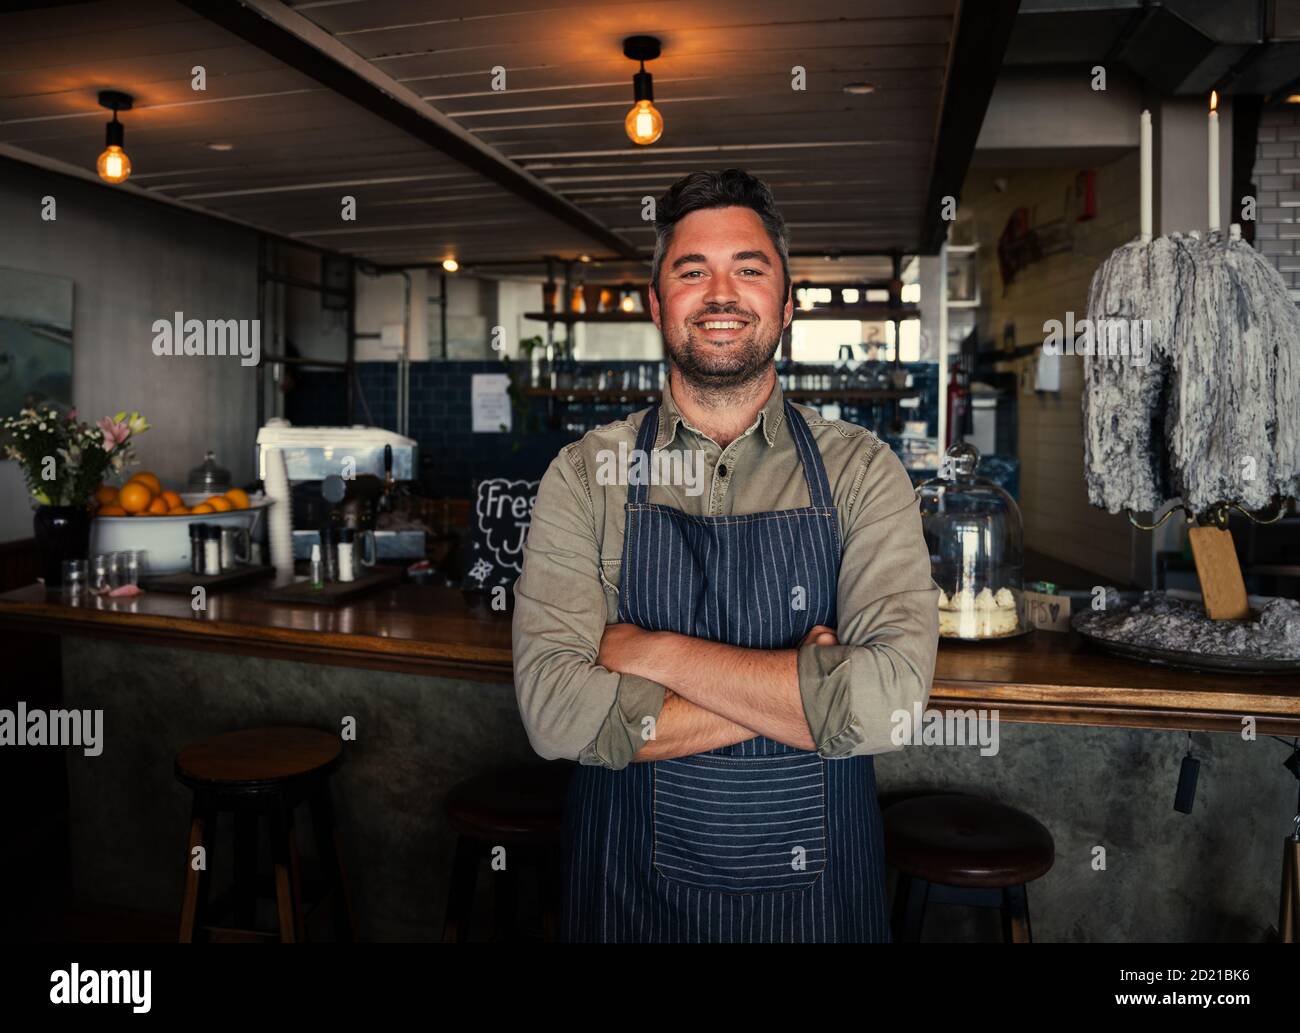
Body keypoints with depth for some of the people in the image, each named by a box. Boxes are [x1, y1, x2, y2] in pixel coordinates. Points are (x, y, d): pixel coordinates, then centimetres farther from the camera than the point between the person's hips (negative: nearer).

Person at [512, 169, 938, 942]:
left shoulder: (861, 471, -6)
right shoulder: (586, 475, -6)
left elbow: (891, 699, -19)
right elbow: (556, 711, -17)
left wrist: (655, 652, -19)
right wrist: (803, 692, -19)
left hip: (818, 888, 1)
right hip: (632, 888, 0)